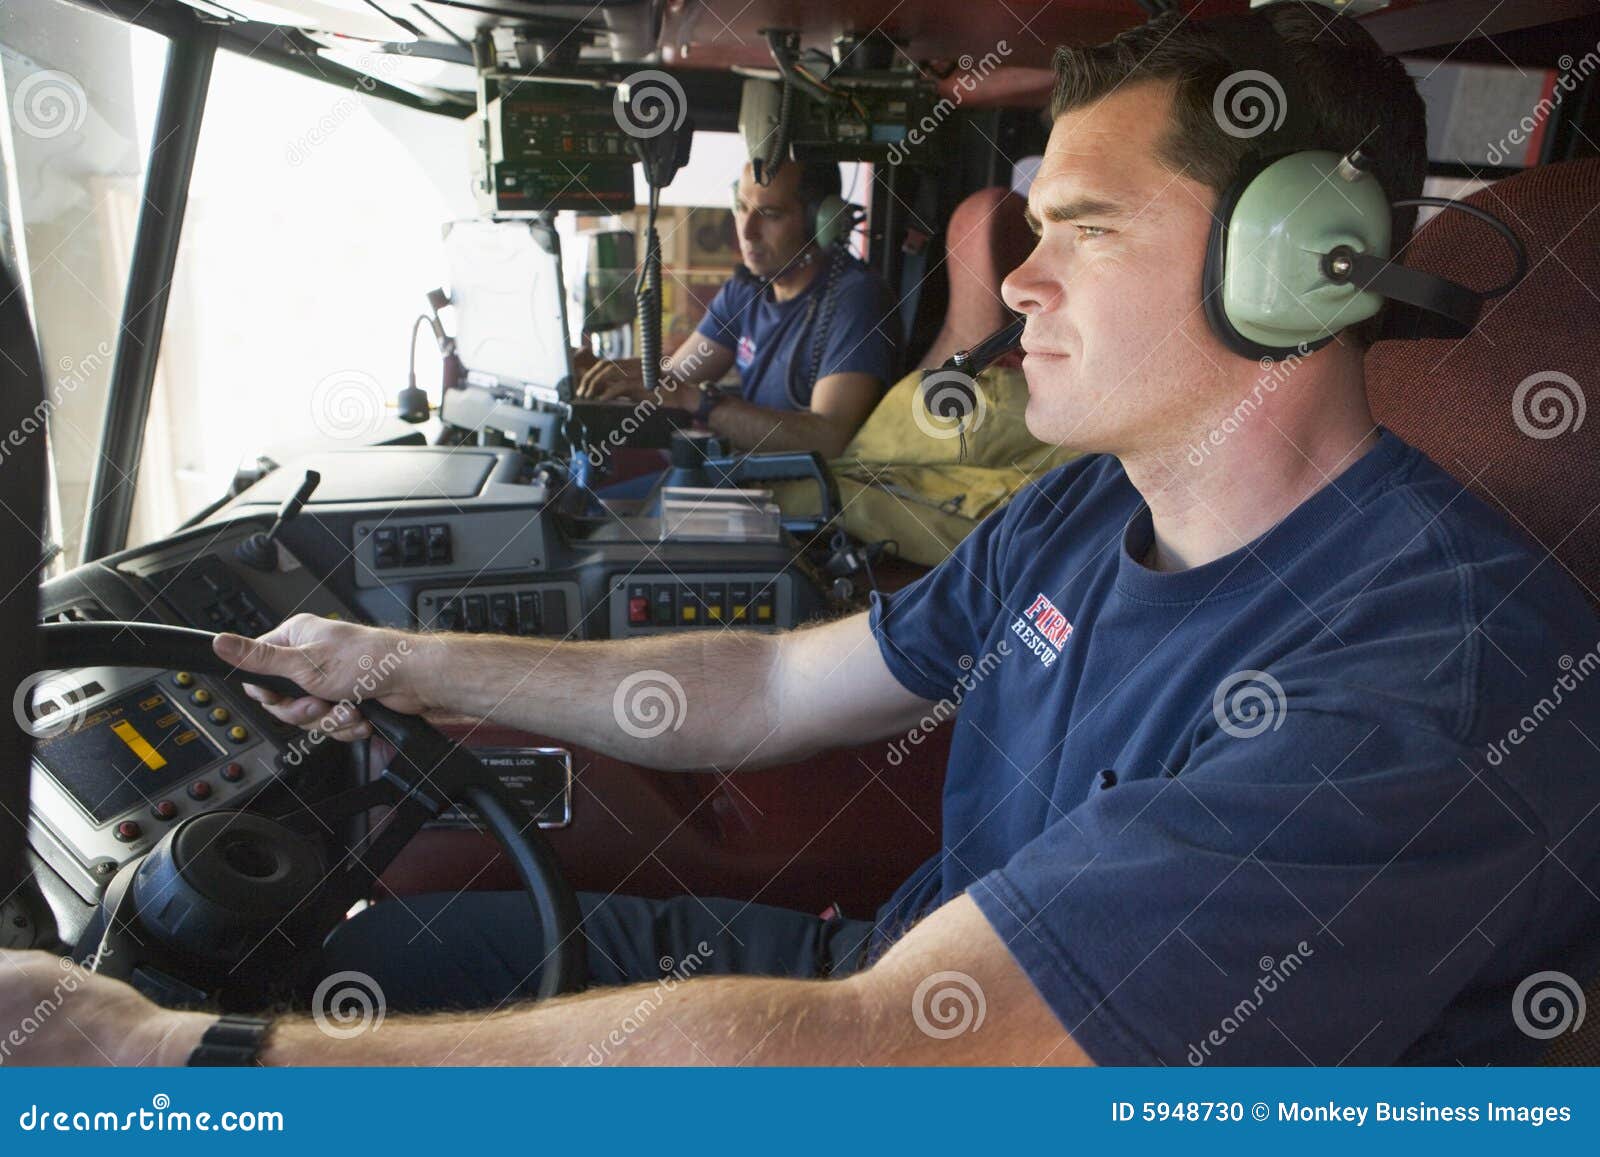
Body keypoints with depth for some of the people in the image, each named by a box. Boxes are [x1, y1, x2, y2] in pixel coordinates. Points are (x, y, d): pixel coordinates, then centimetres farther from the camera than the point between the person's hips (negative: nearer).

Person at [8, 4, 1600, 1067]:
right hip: (889, 969, 7)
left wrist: (188, 1059, -31)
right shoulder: (1087, 510, -1)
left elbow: (860, 1053, -35)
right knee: (384, 951, 8)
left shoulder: (1445, 665, -29)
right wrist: (412, 667, 3)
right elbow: (769, 690, 6)